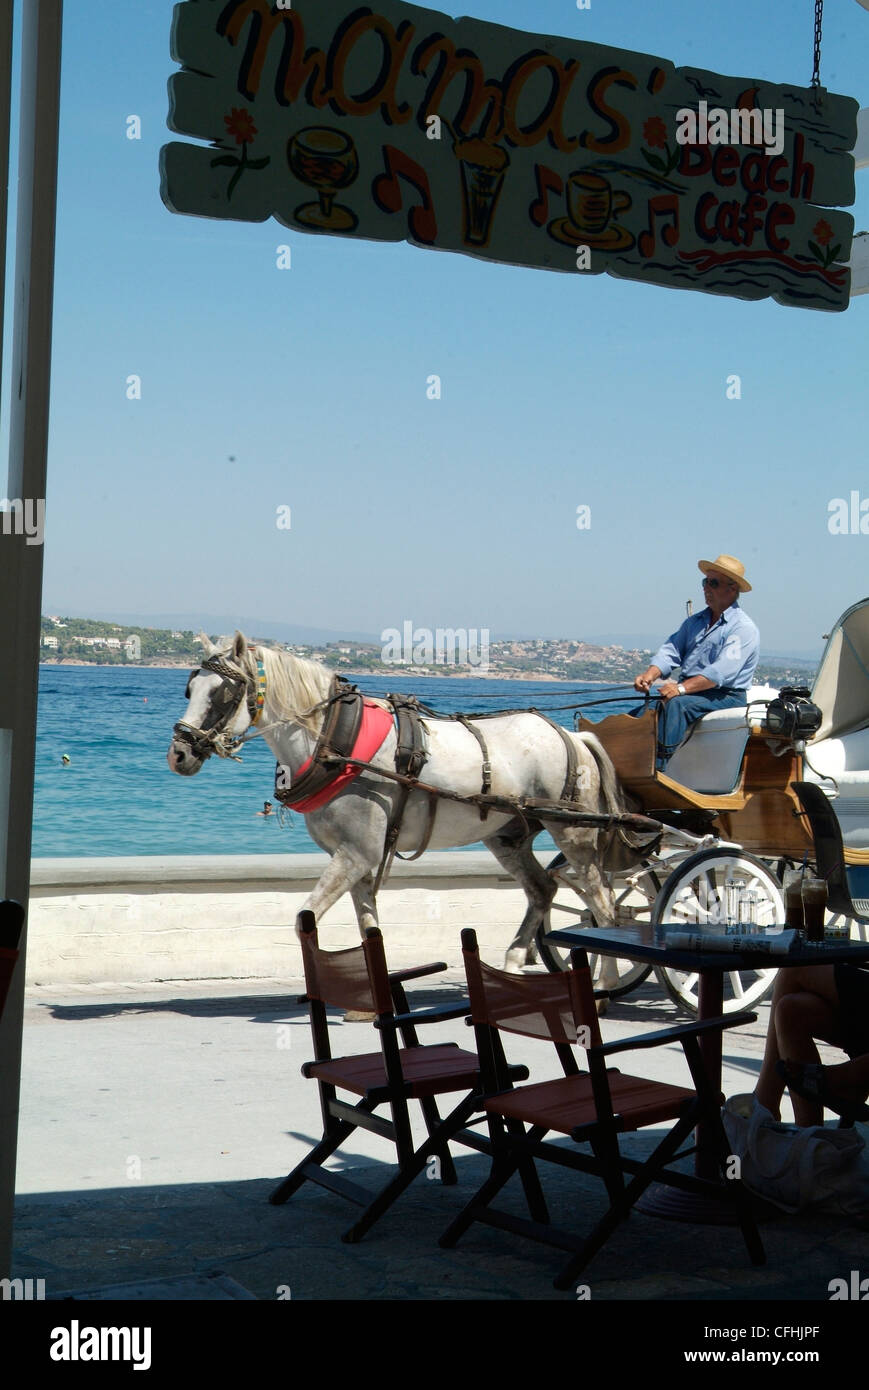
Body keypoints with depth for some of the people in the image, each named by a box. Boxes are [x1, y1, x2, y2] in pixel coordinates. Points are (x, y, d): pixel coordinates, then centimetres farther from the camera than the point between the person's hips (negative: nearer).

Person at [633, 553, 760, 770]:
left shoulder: (743, 628, -7)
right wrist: (650, 674, -13)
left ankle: (659, 766, -42)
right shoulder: (694, 622, 20)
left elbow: (722, 671, -20)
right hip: (691, 693, 8)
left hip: (726, 698, -8)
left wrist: (681, 688, -30)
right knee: (640, 714, -12)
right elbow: (670, 651, 10)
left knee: (676, 704, -34)